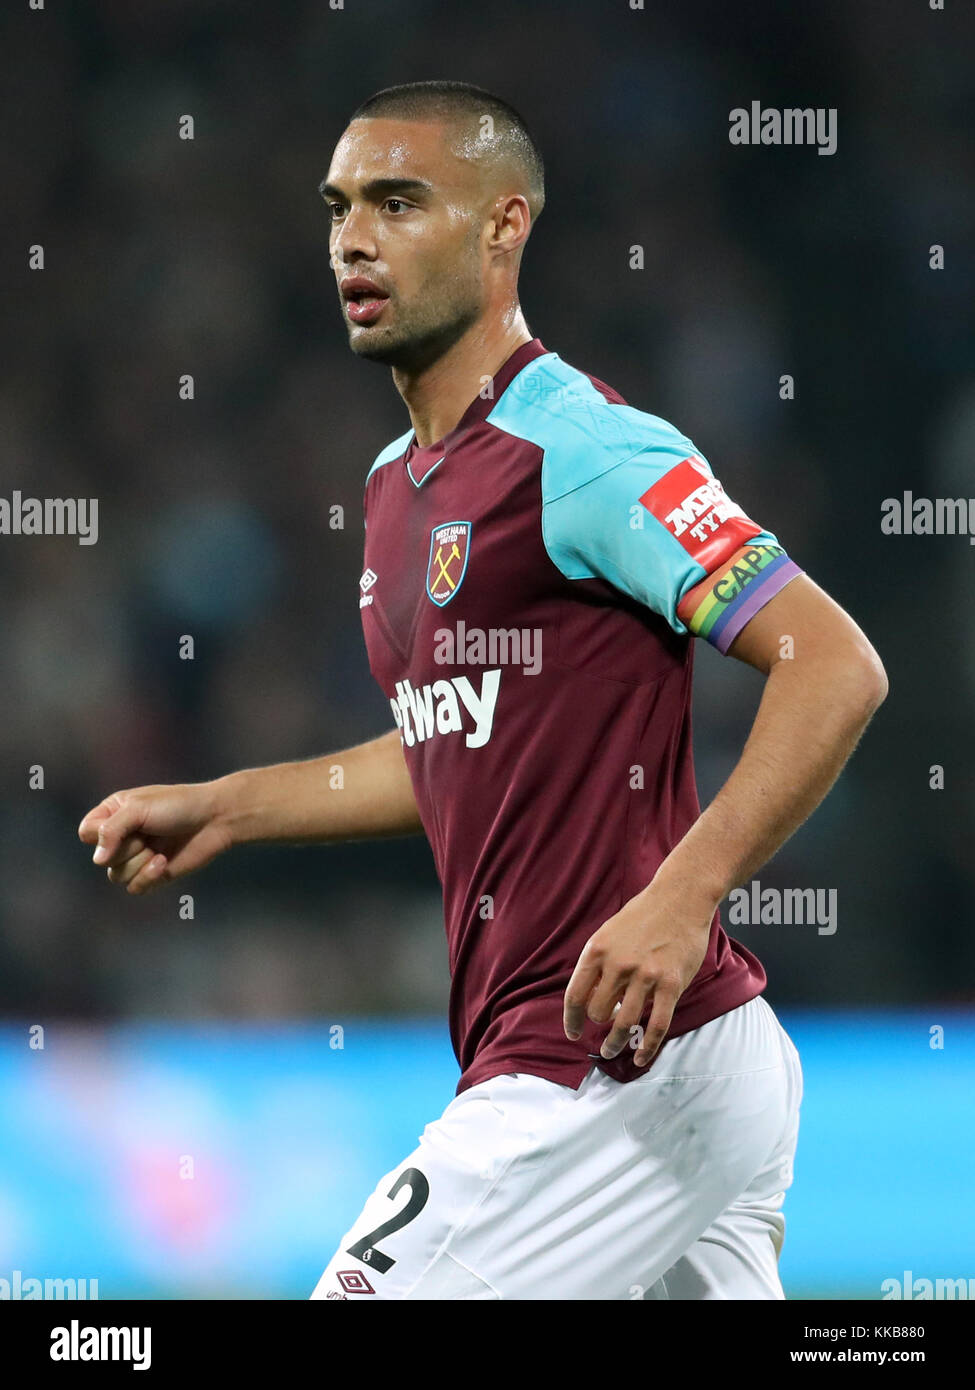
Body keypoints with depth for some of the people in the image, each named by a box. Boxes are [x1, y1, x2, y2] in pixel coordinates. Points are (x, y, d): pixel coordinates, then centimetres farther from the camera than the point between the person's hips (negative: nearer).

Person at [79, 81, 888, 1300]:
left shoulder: (582, 452, -13)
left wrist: (681, 899, -30)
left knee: (362, 1291, -11)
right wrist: (222, 809, 26)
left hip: (617, 1072, -9)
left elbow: (835, 666, -20)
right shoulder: (399, 484, 17)